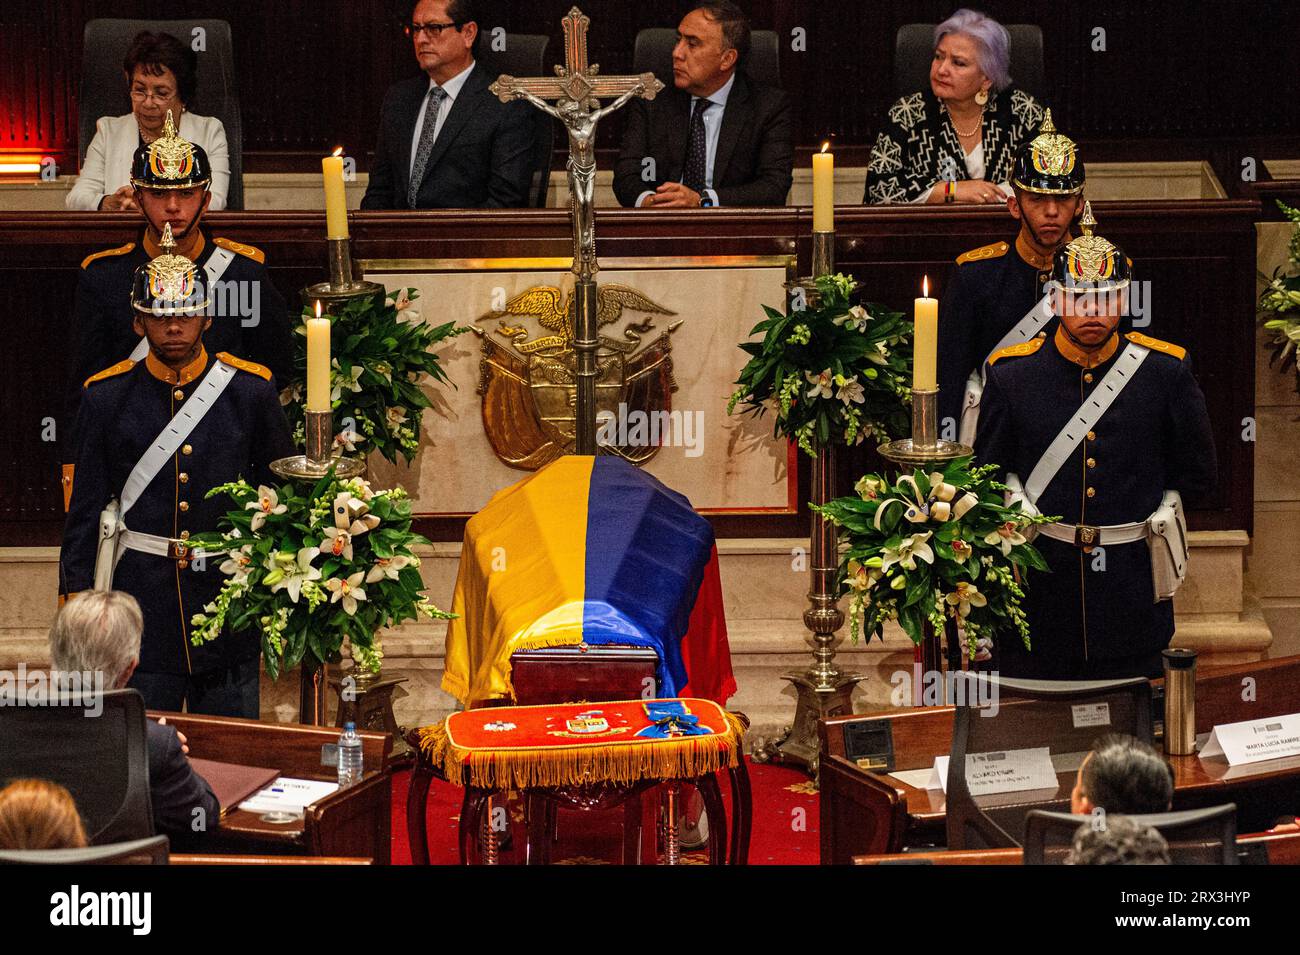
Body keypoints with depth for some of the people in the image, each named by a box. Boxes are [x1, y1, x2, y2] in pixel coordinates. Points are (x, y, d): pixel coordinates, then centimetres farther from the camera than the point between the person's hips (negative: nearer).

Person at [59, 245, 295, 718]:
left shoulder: (250, 390, -1)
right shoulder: (107, 396, 0)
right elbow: (86, 506, 5)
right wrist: (76, 596, 1)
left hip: (228, 587, 0)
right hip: (141, 598, 0)